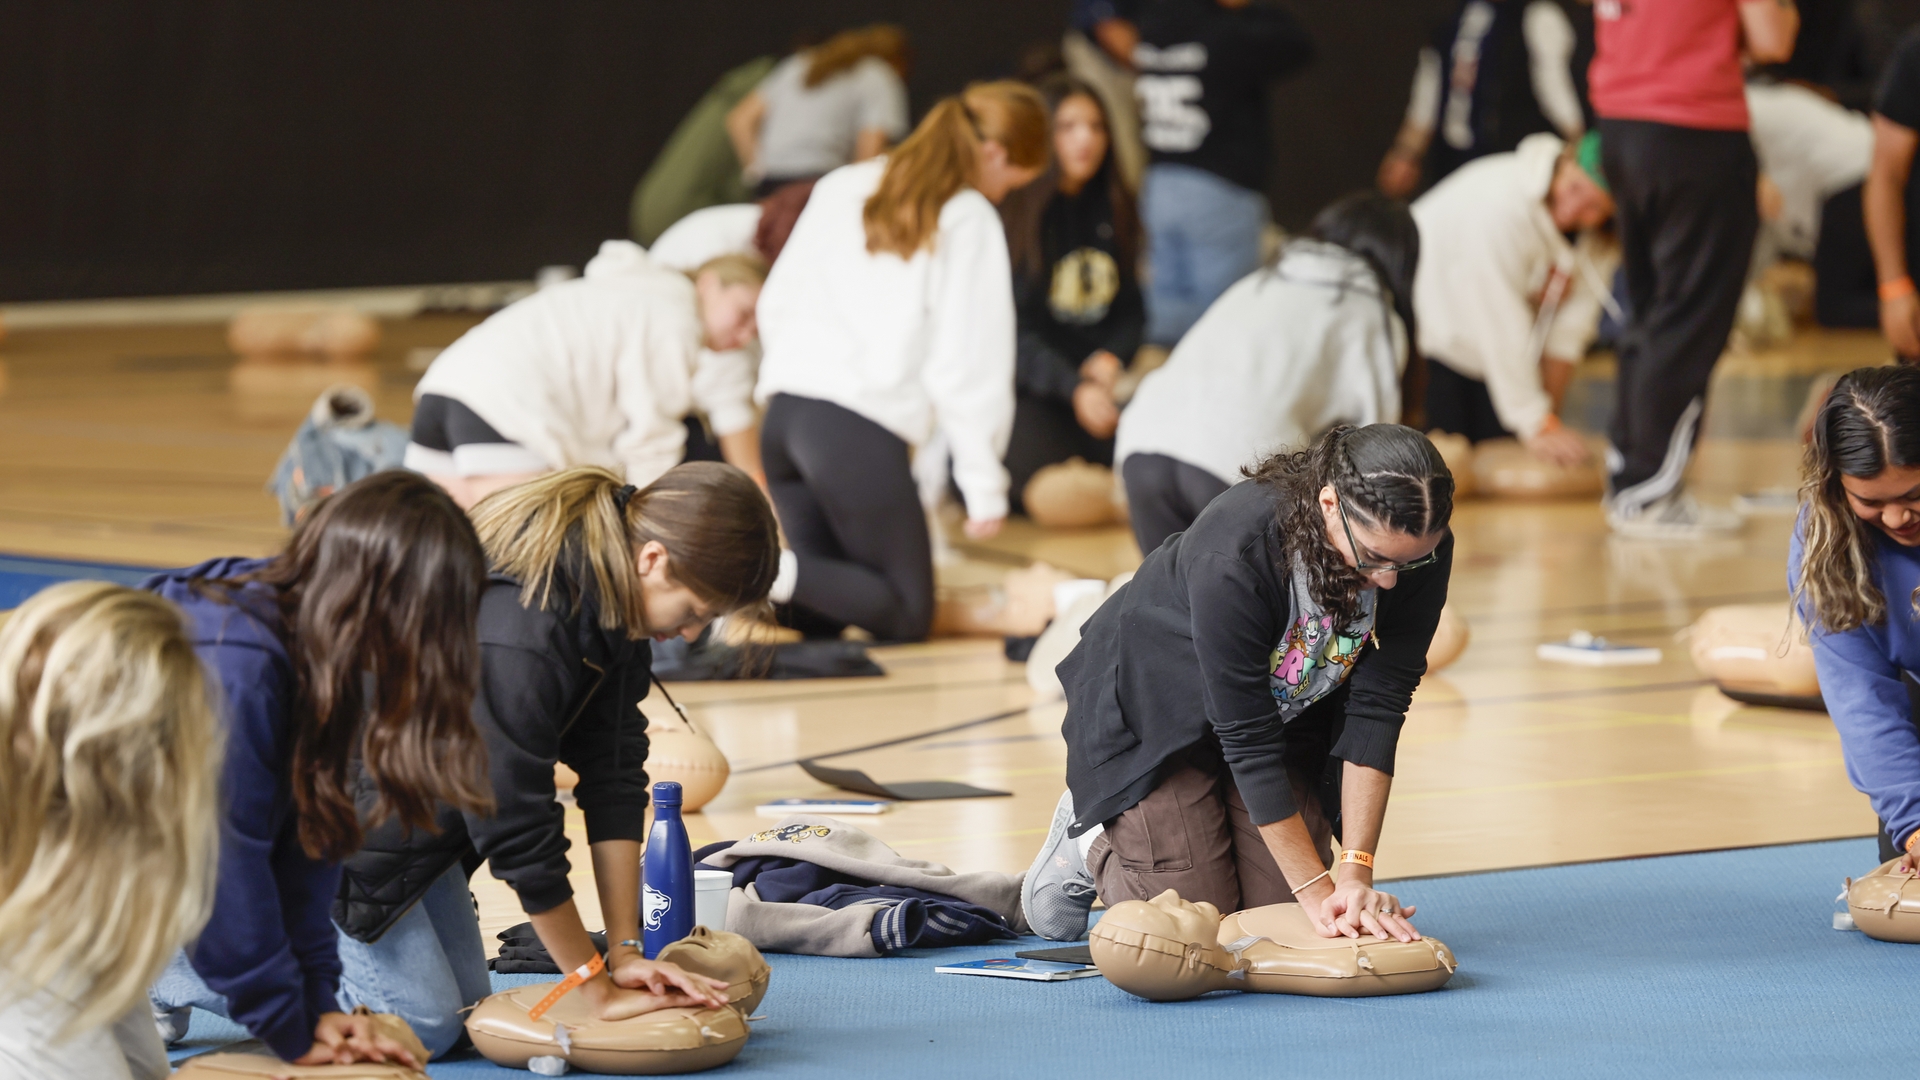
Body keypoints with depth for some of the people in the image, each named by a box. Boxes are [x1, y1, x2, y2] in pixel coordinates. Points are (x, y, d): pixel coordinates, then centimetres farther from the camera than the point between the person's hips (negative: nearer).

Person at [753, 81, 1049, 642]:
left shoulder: (841, 188, 17)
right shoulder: (970, 220, -2)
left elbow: (775, 303, 19)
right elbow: (971, 360, -5)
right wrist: (984, 482, -1)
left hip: (785, 409, 7)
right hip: (862, 429, -7)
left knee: (820, 613, 17)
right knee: (905, 615, 4)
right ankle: (774, 574, -21)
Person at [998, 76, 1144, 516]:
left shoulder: (1115, 210, 12)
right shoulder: (1012, 214, -8)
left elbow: (1132, 310, 16)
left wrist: (1110, 360, -6)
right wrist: (1075, 388, -23)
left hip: (1098, 380, 6)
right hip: (1028, 388, -5)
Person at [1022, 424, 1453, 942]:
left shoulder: (1420, 551, -27)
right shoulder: (1234, 553, -41)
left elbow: (1376, 705, -23)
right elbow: (1247, 739, -34)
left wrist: (1356, 870, -29)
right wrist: (1317, 890, -33)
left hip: (1292, 710, 5)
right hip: (1156, 701, -5)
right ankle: (1089, 838, 20)